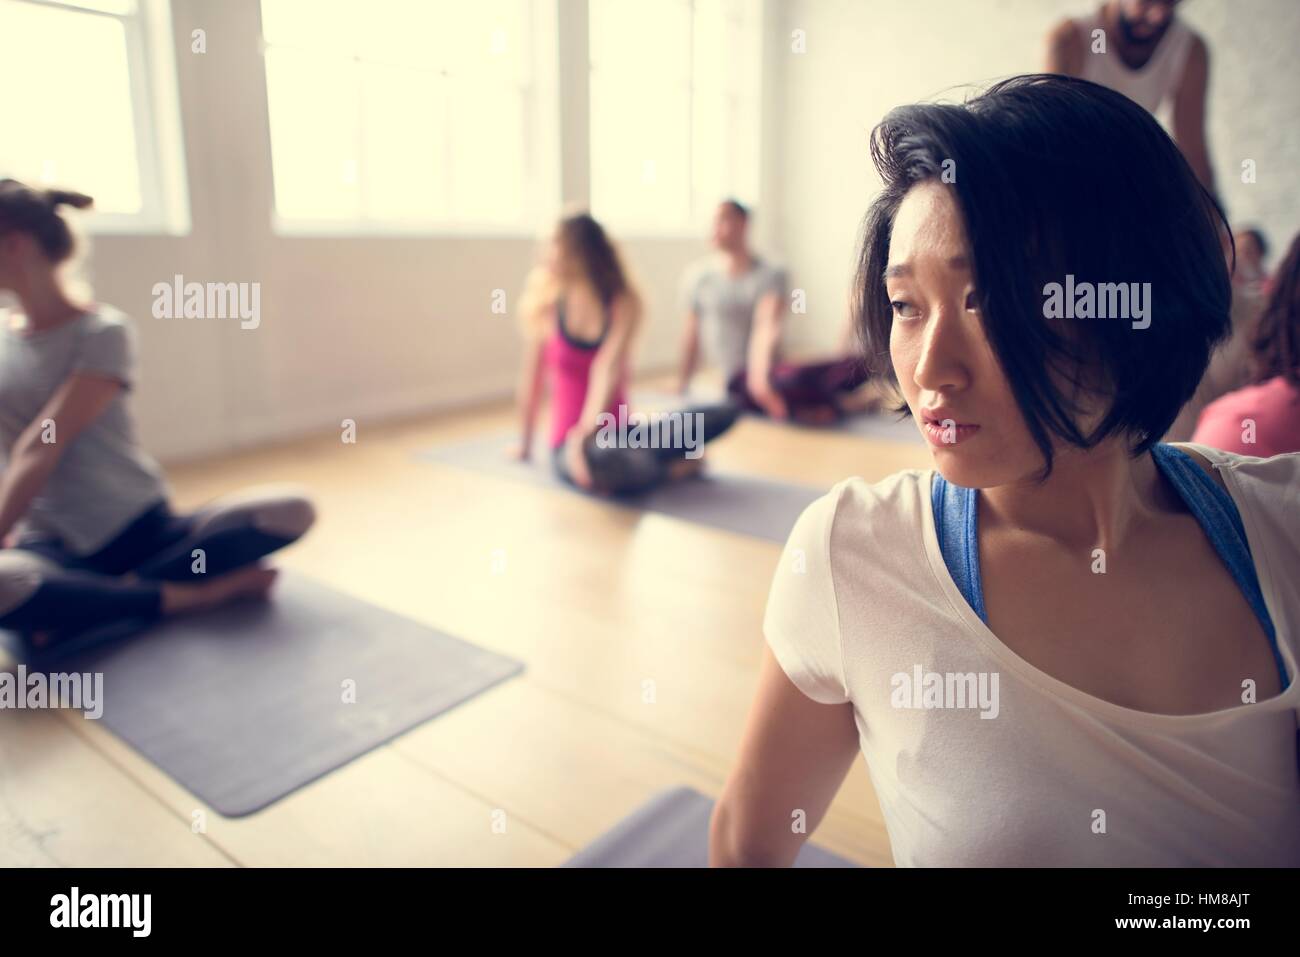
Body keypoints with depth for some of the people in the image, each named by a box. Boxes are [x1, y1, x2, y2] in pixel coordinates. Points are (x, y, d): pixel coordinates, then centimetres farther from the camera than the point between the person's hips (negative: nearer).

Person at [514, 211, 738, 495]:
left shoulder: (624, 301, -4)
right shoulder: (545, 303, -2)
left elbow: (608, 367, -18)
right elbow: (531, 375, 4)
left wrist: (587, 432, -32)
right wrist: (525, 445, 9)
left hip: (621, 432, 0)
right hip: (571, 442, 0)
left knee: (726, 412, -17)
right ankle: (678, 466, -8)